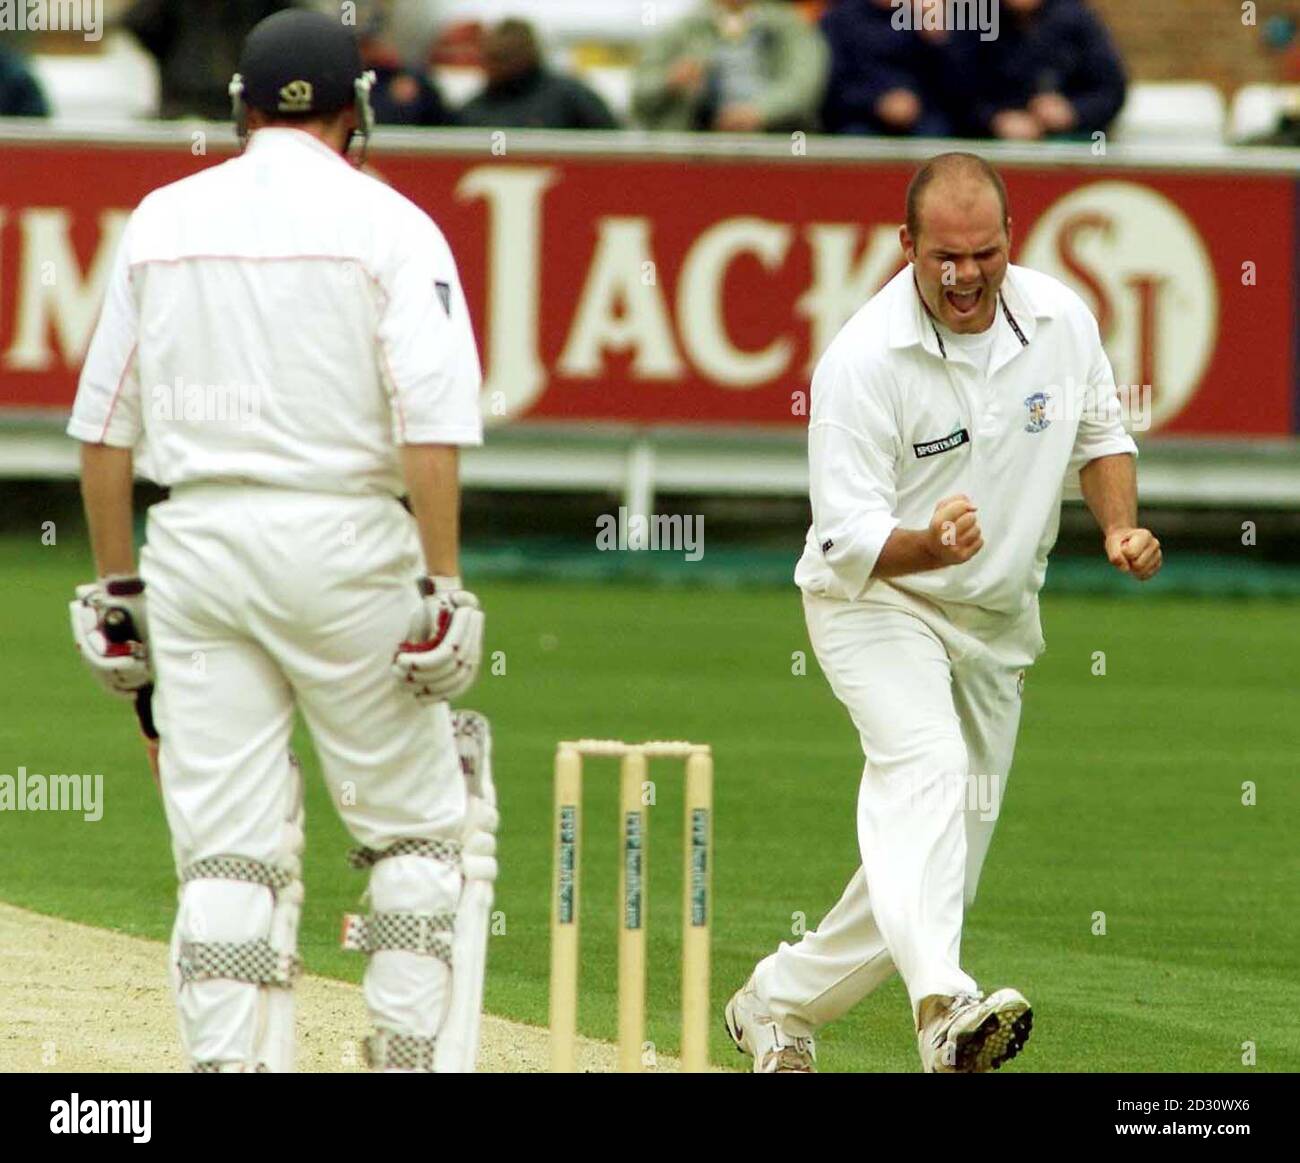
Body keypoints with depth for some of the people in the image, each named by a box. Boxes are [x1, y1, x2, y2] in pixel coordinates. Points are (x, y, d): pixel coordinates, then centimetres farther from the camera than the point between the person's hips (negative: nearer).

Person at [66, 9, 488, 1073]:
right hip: (343, 544, -3)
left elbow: (104, 427, 11)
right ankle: (405, 1059, 4)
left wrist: (115, 585, 16)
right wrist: (441, 583, -11)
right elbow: (430, 422, -12)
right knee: (413, 825, 10)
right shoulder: (385, 225, -2)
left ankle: (230, 1066, -5)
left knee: (226, 846, 3)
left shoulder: (162, 221, 10)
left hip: (196, 545, 3)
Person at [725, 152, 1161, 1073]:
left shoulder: (1061, 318, -7)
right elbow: (848, 540, -23)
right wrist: (931, 545, -43)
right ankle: (945, 1008, -53)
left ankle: (781, 1002, 27)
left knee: (951, 848, 8)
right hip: (878, 605, -6)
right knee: (926, 769, -33)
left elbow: (1101, 436, 12)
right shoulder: (862, 360, -22)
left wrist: (1121, 526, -7)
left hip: (1000, 618, 6)